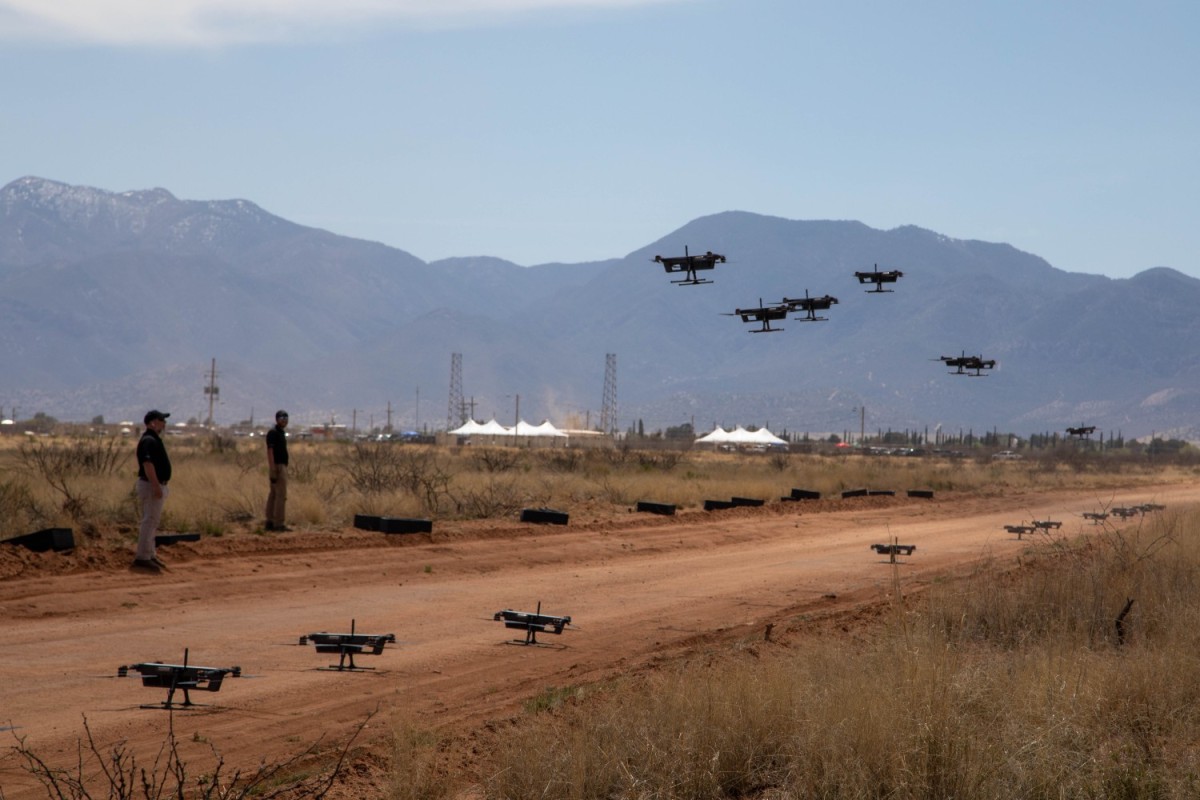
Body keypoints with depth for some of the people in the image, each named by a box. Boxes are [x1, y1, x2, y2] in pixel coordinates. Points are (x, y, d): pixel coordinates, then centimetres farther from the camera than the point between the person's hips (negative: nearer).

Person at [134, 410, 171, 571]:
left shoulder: (155, 440, 16)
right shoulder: (148, 441, -17)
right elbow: (147, 464, -26)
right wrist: (156, 486, -29)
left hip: (157, 485, 11)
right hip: (151, 485, -11)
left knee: (152, 521, 14)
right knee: (149, 521, -10)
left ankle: (150, 555, 20)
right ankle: (142, 557, -10)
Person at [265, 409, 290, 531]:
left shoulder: (281, 433, 18)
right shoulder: (273, 432, -12)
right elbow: (270, 451, -18)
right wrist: (273, 470, -24)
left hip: (282, 466, 10)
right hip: (278, 466, -10)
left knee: (273, 494, 9)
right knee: (281, 495, -10)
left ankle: (270, 522, 11)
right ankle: (278, 523, -10)